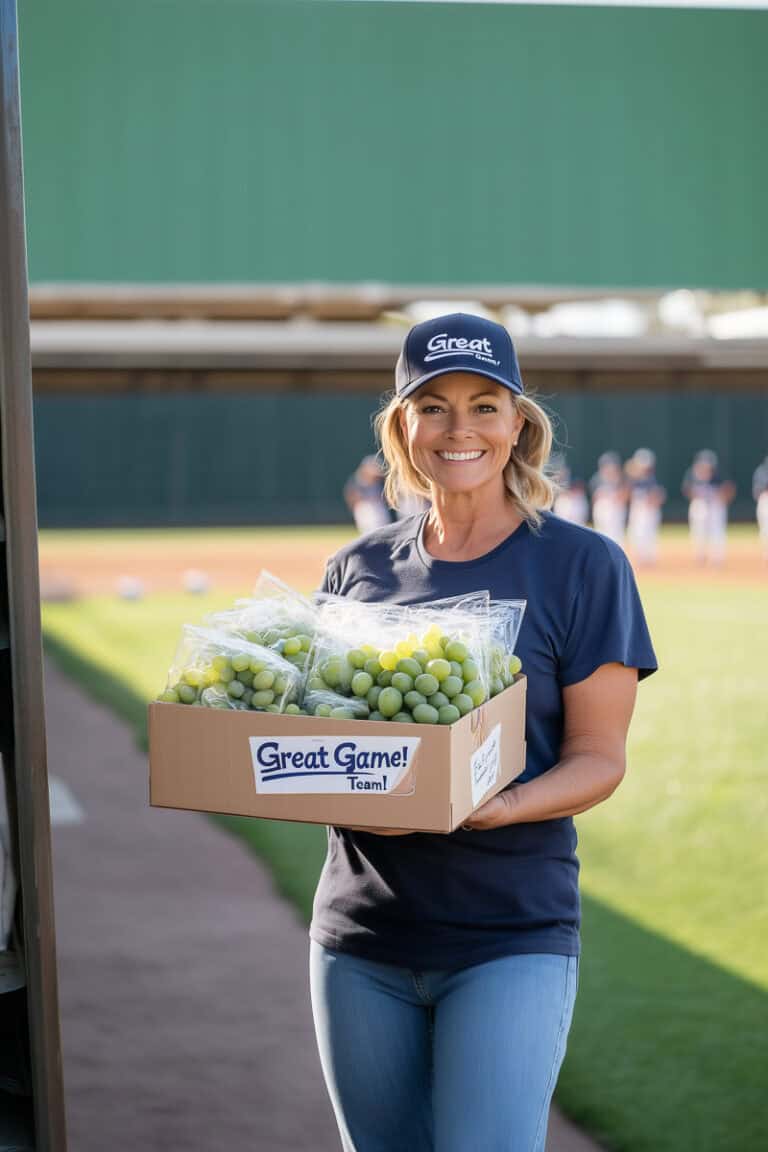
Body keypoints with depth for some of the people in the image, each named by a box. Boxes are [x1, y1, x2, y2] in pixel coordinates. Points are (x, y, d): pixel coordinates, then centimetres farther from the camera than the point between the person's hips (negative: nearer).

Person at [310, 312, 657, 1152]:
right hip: (362, 933, 4)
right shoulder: (357, 570, 9)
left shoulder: (582, 566, -3)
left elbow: (598, 758, -5)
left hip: (511, 937, -4)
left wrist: (495, 807, -24)